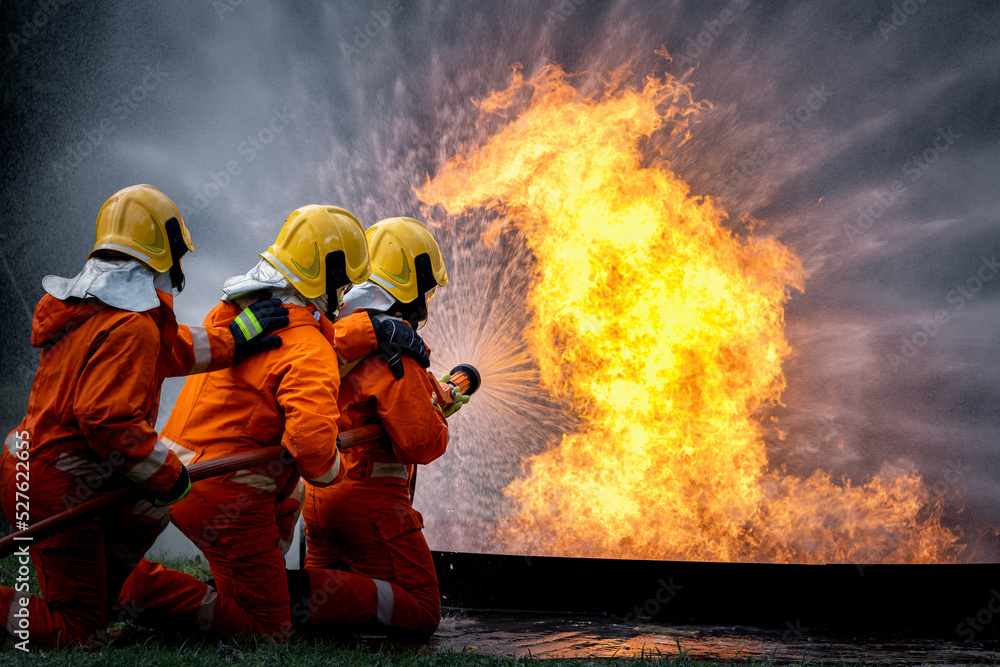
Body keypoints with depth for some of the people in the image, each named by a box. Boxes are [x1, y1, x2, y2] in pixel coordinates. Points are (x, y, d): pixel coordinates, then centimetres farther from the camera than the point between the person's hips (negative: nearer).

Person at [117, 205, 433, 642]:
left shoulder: (234, 310, 6)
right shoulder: (307, 353, -20)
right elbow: (312, 439, -31)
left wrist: (372, 330, 14)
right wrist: (330, 471, -9)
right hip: (225, 501, -9)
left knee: (285, 508, 38)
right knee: (267, 632, 3)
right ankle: (138, 585, -5)